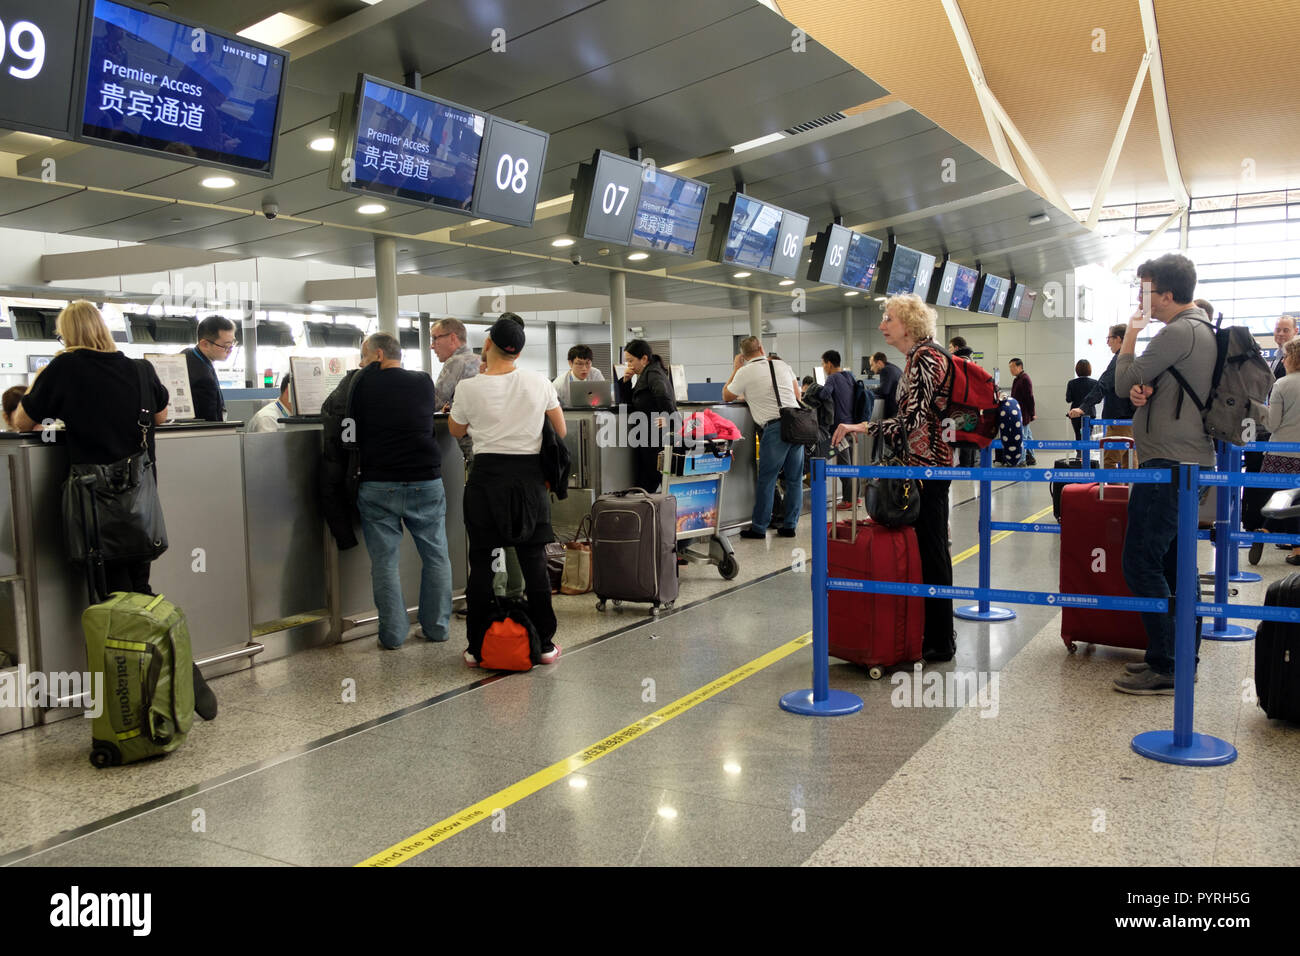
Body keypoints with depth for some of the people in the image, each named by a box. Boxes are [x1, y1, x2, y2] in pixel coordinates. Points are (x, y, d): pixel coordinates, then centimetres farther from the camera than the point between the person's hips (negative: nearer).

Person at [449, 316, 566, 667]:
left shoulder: (469, 388, -7)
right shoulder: (539, 382, -1)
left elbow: (456, 430, 11)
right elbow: (561, 430, 8)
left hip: (486, 479, -1)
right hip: (529, 477, 2)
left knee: (481, 565, 6)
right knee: (535, 563, 8)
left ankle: (477, 649, 11)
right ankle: (544, 644, 14)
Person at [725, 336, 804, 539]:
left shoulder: (744, 373, -1)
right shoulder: (783, 365, 14)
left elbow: (726, 397, 14)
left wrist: (736, 368, 20)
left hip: (774, 427, -5)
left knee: (767, 479, 1)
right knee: (794, 478, 10)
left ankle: (759, 528, 6)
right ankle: (789, 526, 16)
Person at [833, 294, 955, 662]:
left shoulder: (926, 357, -15)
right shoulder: (918, 357, 16)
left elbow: (912, 417, -23)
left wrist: (863, 427, -23)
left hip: (928, 465, -10)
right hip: (920, 463, 10)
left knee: (931, 551, -4)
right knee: (930, 547, 14)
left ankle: (939, 641, 4)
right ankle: (936, 633, 24)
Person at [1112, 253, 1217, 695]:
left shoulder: (1178, 332, -16)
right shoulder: (1204, 329, 17)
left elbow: (1122, 382, -10)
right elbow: (1144, 385, 17)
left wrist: (1131, 333, 2)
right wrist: (1144, 388, -6)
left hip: (1168, 463, -11)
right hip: (1191, 460, 11)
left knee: (1141, 563, -9)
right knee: (1175, 563, 14)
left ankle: (1165, 668, -6)